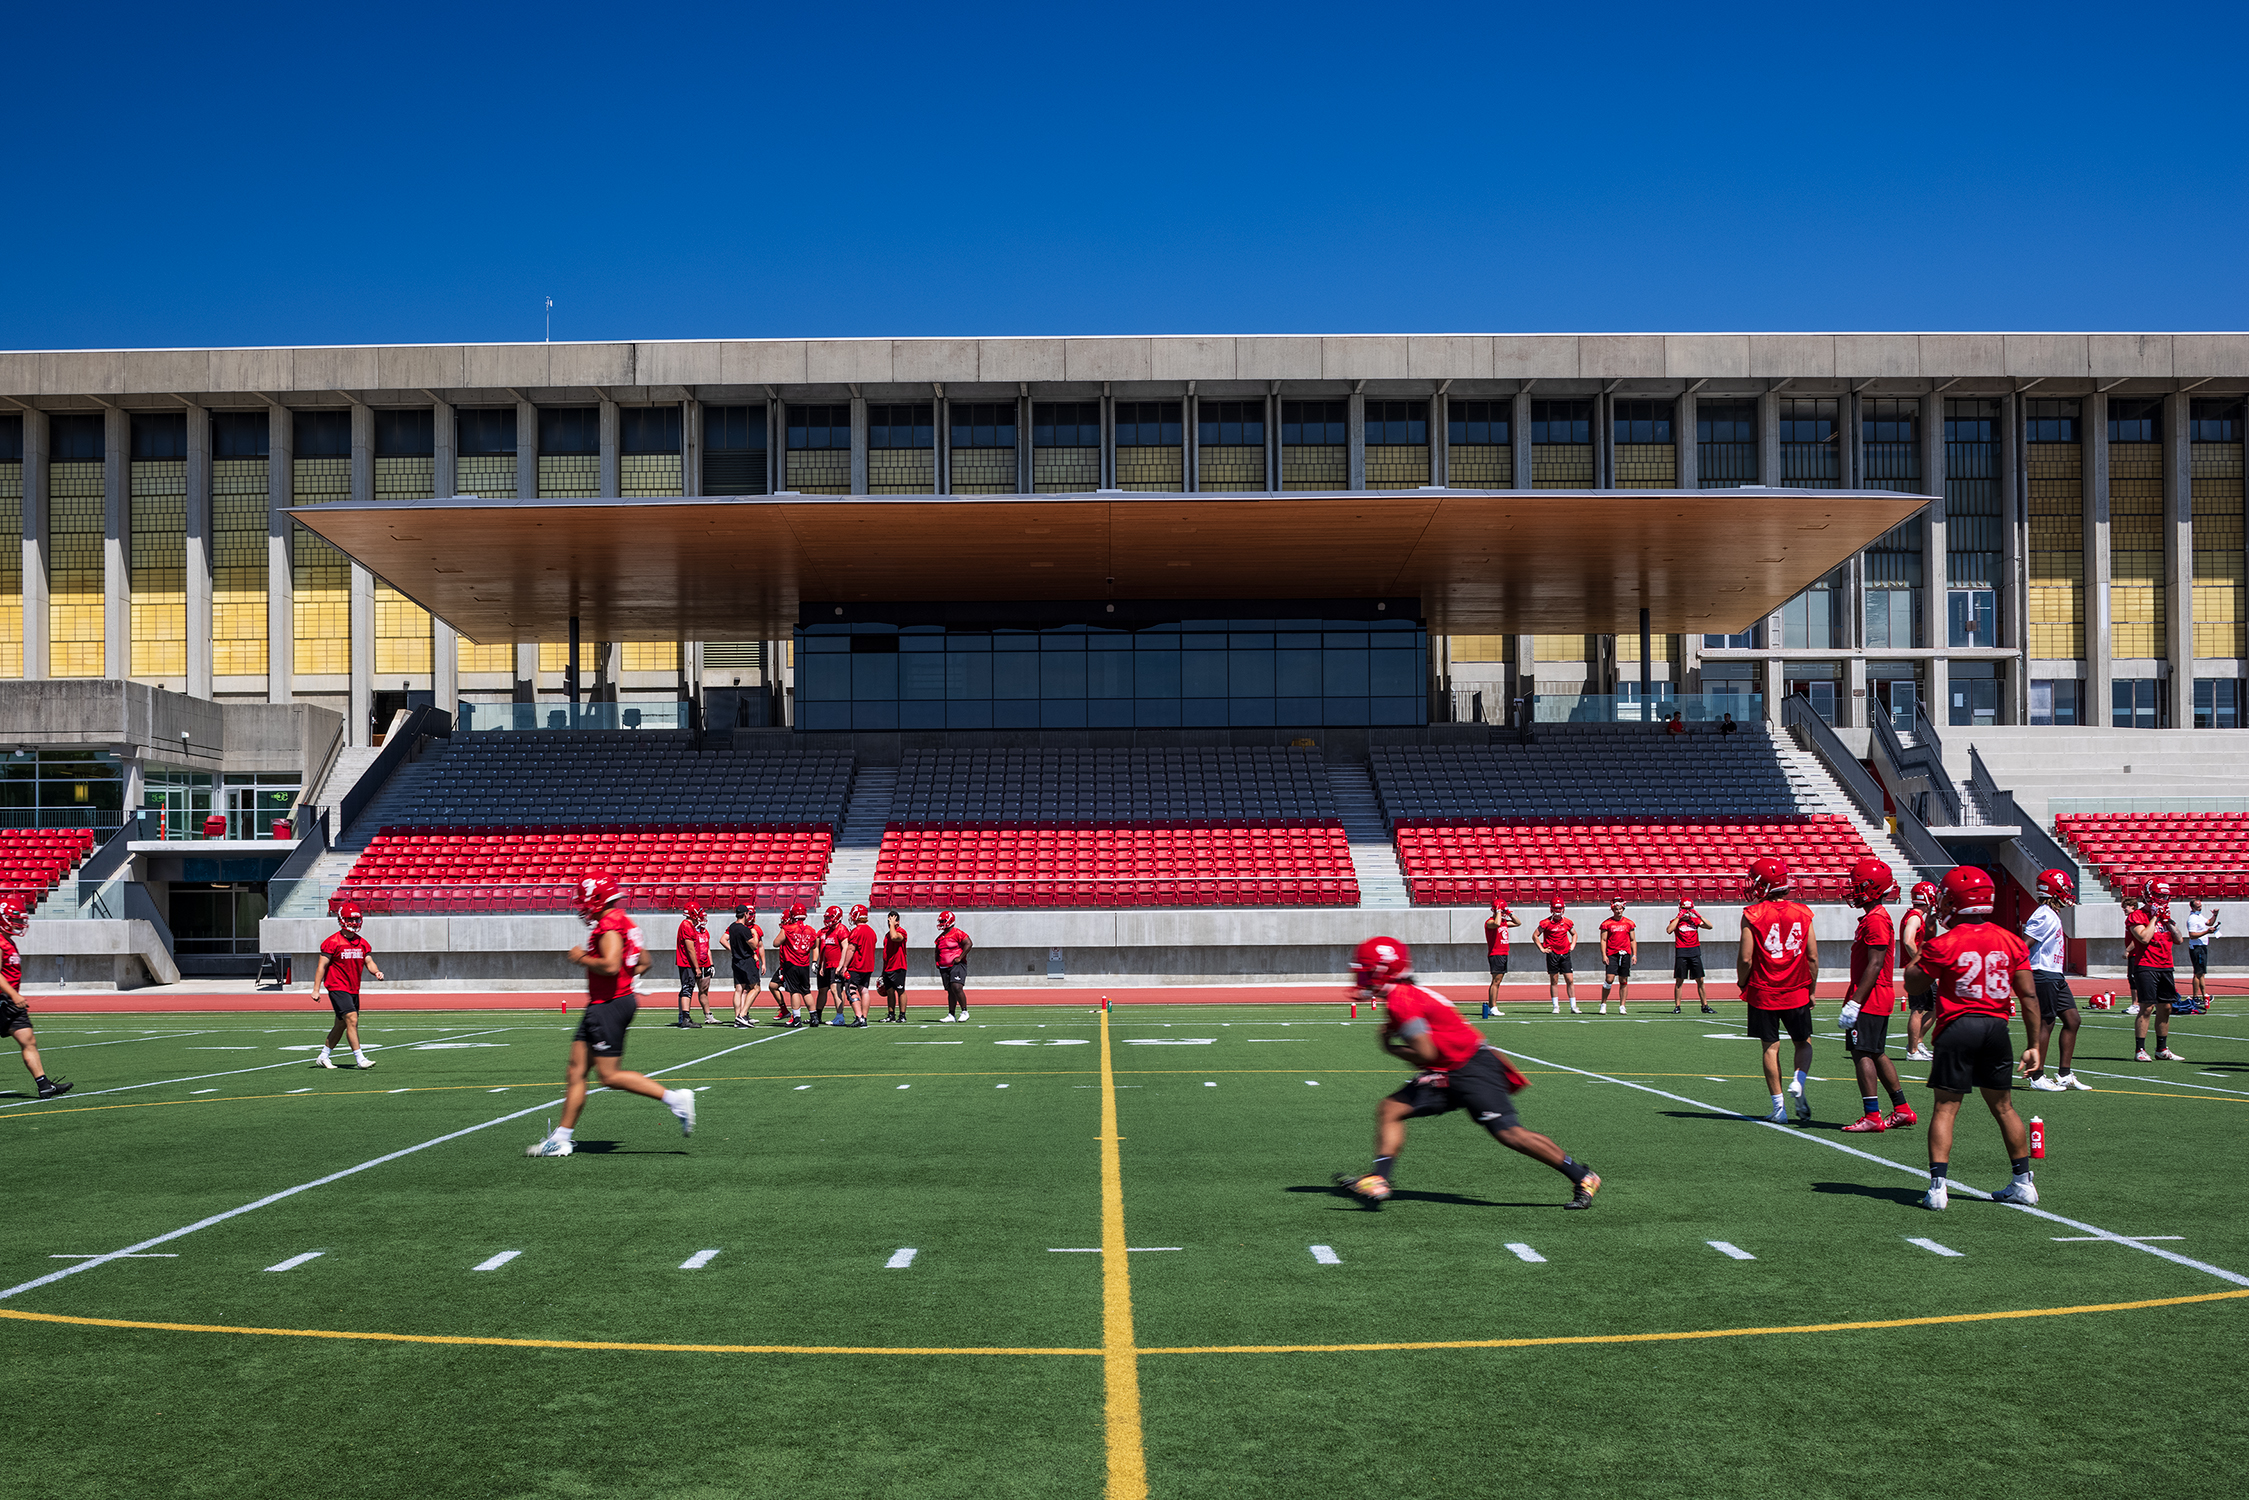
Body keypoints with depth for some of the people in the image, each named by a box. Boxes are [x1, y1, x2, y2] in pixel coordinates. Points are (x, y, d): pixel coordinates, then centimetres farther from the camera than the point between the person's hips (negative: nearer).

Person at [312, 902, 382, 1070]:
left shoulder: (362, 943, 9)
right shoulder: (333, 942, -10)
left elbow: (369, 962, 7)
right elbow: (322, 965, -9)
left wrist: (376, 972, -16)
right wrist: (316, 989, -11)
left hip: (353, 989, 7)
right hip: (337, 988, -7)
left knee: (341, 1024, 14)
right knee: (352, 1019, -17)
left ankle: (324, 1056, 29)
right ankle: (360, 1059, -18)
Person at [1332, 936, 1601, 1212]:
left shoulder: (1401, 1000, -18)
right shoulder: (1405, 995, 13)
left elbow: (1425, 1054, -21)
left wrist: (1391, 1048, -5)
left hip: (1473, 1071, -10)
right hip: (1447, 1075, 10)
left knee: (1509, 1134, -11)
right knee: (1389, 1111, 1)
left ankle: (1583, 1178, 2)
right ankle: (1378, 1182, -7)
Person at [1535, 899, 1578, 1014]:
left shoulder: (1567, 922, 6)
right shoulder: (1546, 923, -5)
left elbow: (1574, 934, 24)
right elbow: (1535, 935, 2)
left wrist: (1572, 946, 10)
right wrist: (1542, 949, -3)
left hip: (1565, 954, 3)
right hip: (1552, 954, -3)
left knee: (1570, 980, -1)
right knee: (1554, 981, 2)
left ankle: (1573, 1006, 4)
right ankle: (1556, 1007, 8)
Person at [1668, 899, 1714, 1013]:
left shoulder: (1695, 920, 11)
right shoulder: (1676, 921, 3)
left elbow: (1709, 926, 0)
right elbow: (1669, 930, -17)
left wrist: (1699, 915, -5)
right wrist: (1679, 917, -13)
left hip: (1695, 951, 2)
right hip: (1681, 952, -2)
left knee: (1700, 980, 3)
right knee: (1679, 981, 0)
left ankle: (1704, 1005, 9)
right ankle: (1677, 1006, 5)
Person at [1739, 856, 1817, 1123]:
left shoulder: (1752, 915, -10)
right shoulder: (1802, 913, -2)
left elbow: (1745, 958, -10)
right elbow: (1812, 957, 1)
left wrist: (1742, 985, 6)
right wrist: (1811, 989, 13)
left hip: (1763, 993, -2)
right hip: (1796, 993, 2)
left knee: (1771, 1048, 7)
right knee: (1803, 1042, 18)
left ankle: (1779, 1107, 6)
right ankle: (1799, 1082, -8)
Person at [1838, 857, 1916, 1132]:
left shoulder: (1875, 920, -17)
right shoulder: (1875, 917, 15)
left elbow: (1874, 965, -21)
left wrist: (1855, 1003, -22)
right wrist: (1855, 999, 23)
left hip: (1870, 997, -10)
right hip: (1879, 998, 10)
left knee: (1862, 1054, -7)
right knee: (1876, 1054, 15)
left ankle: (1872, 1115, -5)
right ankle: (1902, 1110, 20)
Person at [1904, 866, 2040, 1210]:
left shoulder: (1943, 945, -9)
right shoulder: (2011, 942, 3)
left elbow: (1912, 985, 2)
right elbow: (2029, 995, 3)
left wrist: (1921, 958, 20)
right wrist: (2033, 1045, 9)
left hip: (1957, 1027, -4)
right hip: (1996, 1027, 4)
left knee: (1945, 1108, 1)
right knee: (2003, 1107, 16)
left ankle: (1938, 1184, -7)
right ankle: (2023, 1182, 22)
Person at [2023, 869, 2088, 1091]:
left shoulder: (2053, 915, 15)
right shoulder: (2044, 916, -16)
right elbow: (2024, 946, -21)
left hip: (2055, 976, 10)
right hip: (2043, 976, -10)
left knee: (2072, 1020, 9)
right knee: (2046, 1023, -5)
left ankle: (2064, 1074, 15)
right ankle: (2037, 1077, 2)